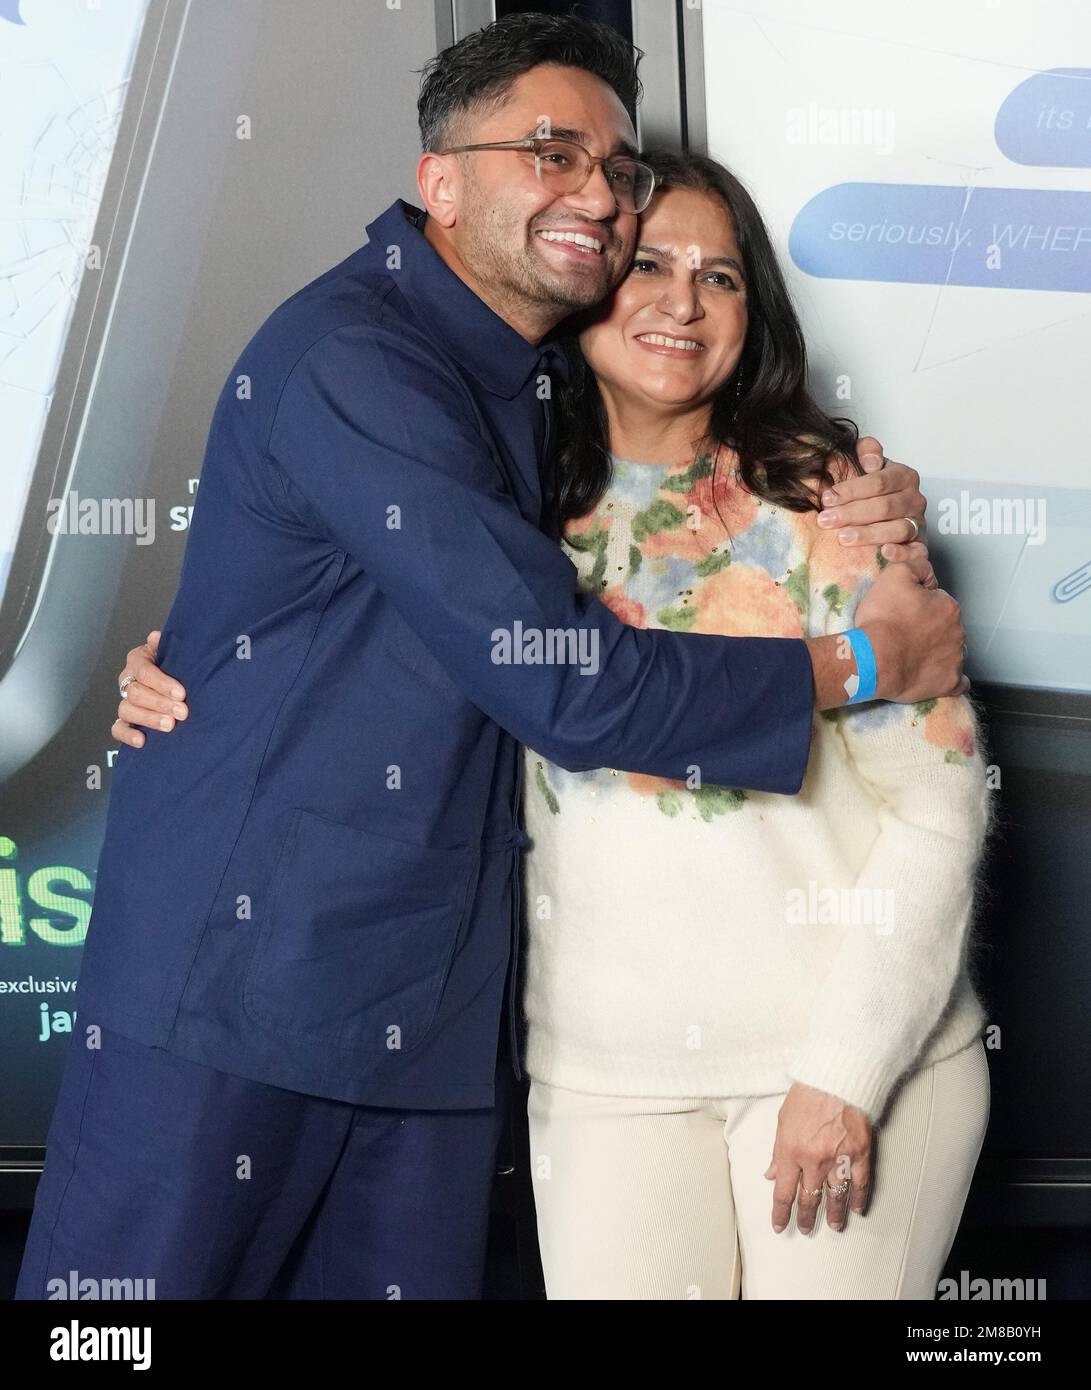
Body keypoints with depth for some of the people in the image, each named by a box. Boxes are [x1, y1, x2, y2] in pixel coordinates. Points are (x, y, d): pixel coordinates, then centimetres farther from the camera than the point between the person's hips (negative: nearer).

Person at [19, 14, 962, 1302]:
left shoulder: (541, 379, 11)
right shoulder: (353, 362, -17)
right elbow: (559, 682, -21)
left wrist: (854, 509, 1)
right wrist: (862, 661, -9)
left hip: (426, 1004, 8)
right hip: (240, 972, -8)